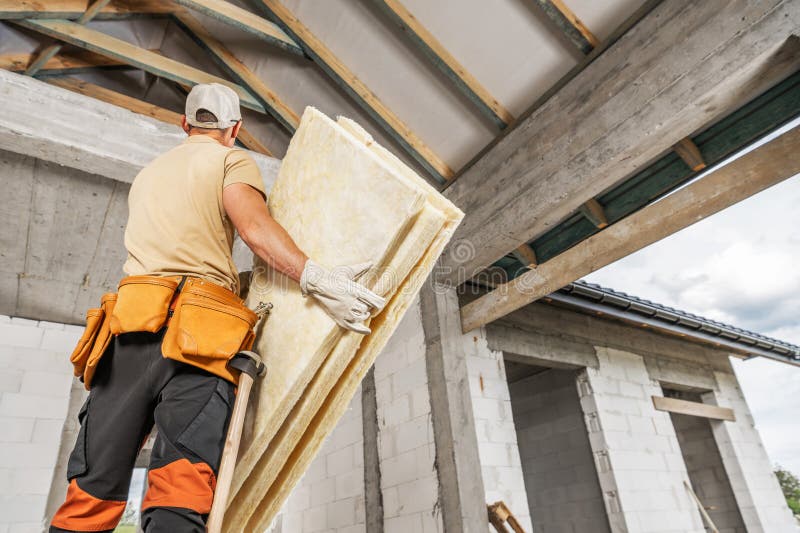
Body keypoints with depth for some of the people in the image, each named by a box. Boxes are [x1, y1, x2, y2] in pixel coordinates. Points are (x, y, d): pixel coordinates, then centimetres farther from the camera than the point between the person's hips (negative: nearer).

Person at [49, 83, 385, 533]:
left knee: (91, 496, 5)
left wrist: (240, 278, 42)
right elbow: (254, 225, -10)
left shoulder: (148, 174, 33)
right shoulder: (233, 160, 12)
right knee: (182, 493, -14)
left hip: (129, 320, 6)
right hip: (199, 333, -5)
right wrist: (316, 278, -21)